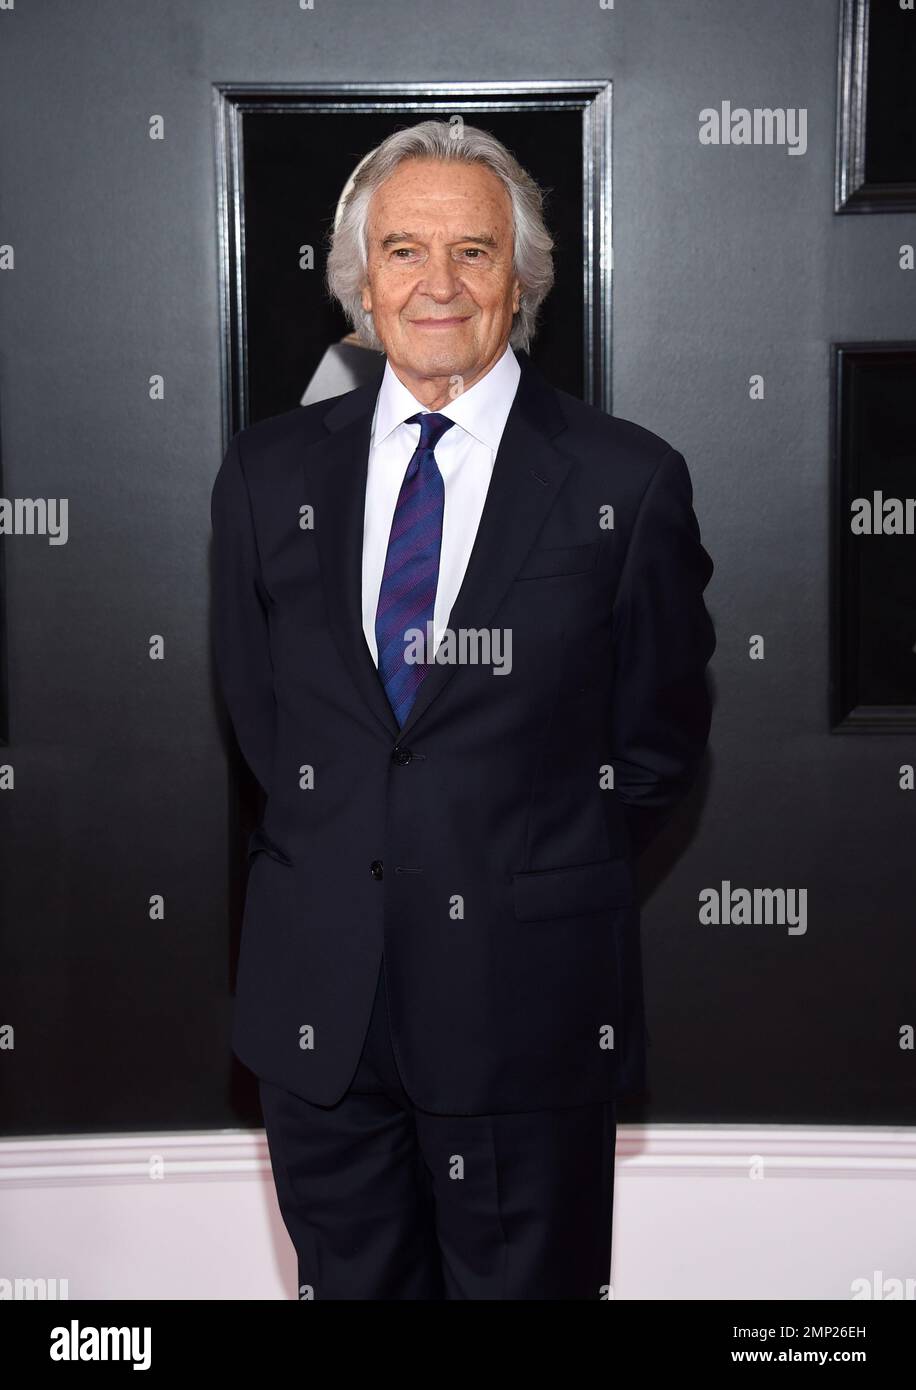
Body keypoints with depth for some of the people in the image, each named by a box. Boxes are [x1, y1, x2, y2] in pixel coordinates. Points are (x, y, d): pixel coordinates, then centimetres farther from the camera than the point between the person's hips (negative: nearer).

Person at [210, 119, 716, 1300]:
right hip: (317, 1000, 3)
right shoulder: (270, 472, 4)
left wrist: (548, 887, 1)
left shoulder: (626, 483, -5)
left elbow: (658, 739, 2)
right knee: (348, 1278, 17)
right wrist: (335, 859, 6)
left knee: (525, 1279, 11)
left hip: (529, 995, -3)